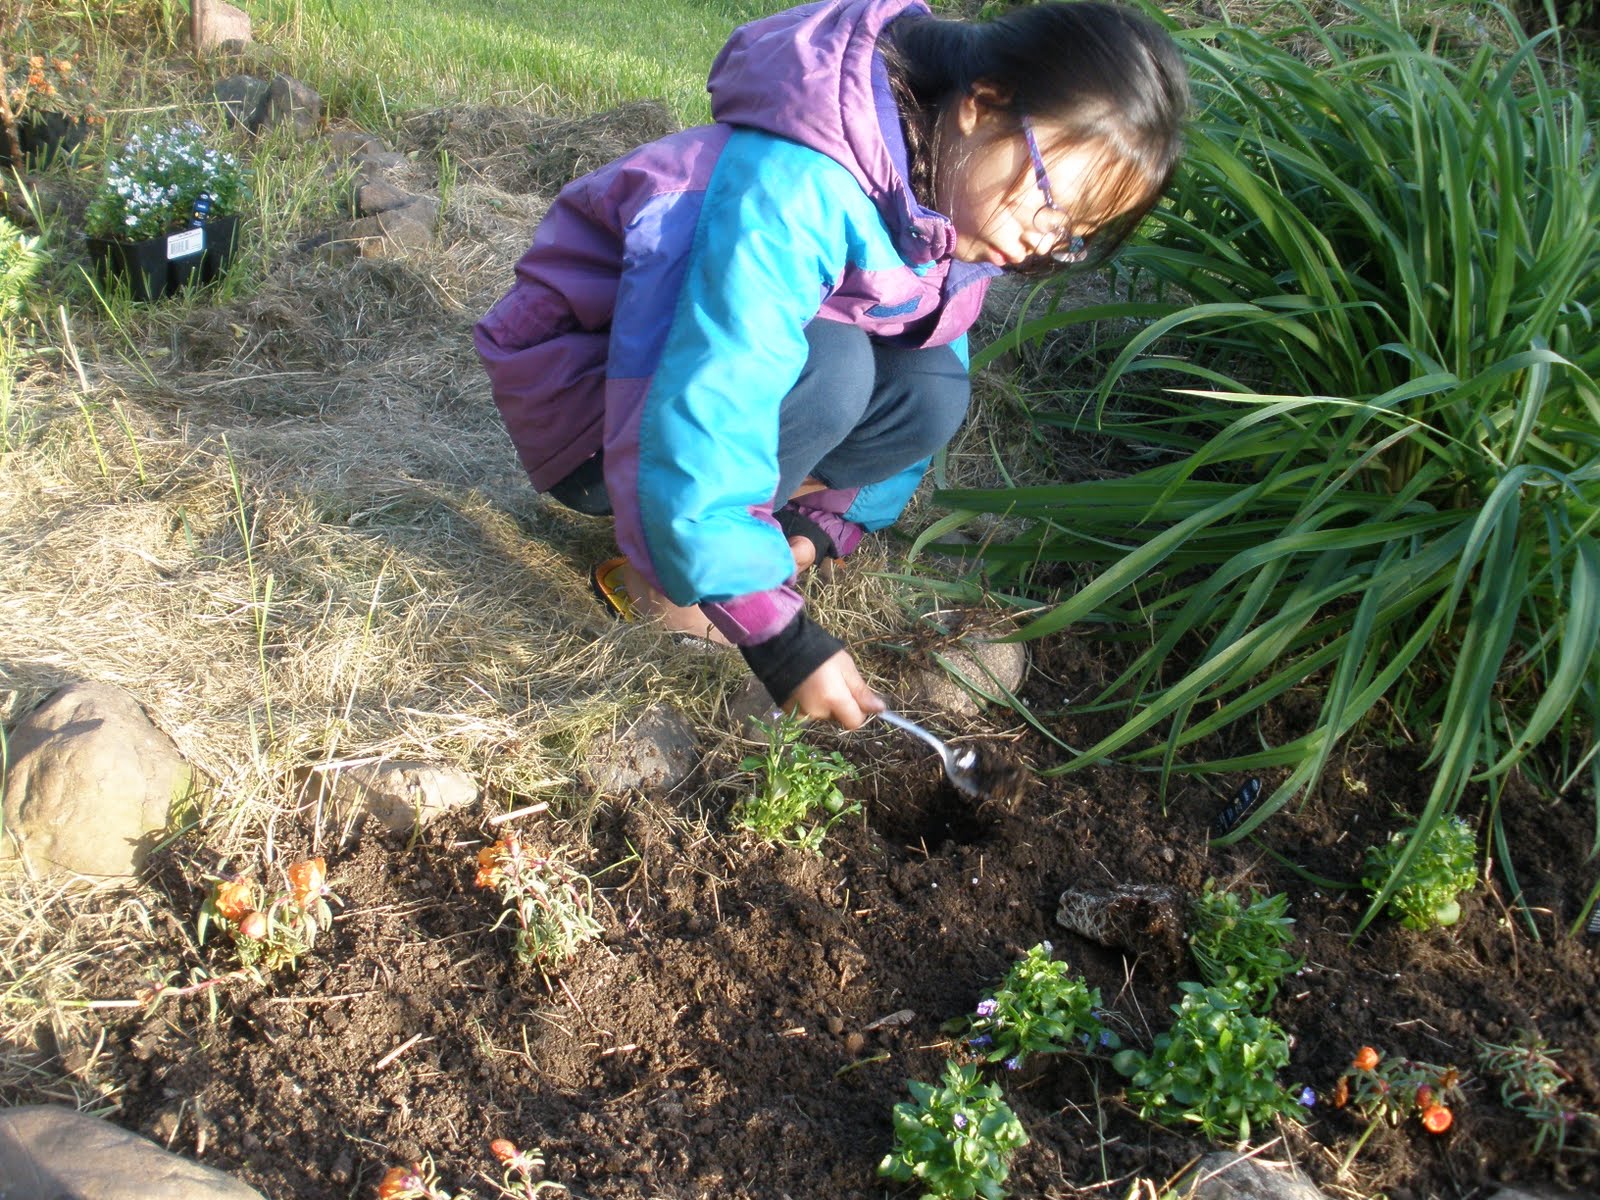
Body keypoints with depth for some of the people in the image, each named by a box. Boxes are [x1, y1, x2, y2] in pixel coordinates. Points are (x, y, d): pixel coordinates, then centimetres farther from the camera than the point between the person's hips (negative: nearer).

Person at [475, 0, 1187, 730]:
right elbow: (694, 441, -39)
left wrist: (826, 527, -6)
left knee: (931, 391, -15)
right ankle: (656, 571, -13)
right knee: (827, 367, -32)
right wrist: (779, 635, -34)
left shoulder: (945, 208, -7)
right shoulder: (796, 195, -36)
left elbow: (914, 401, 4)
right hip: (583, 414, -7)